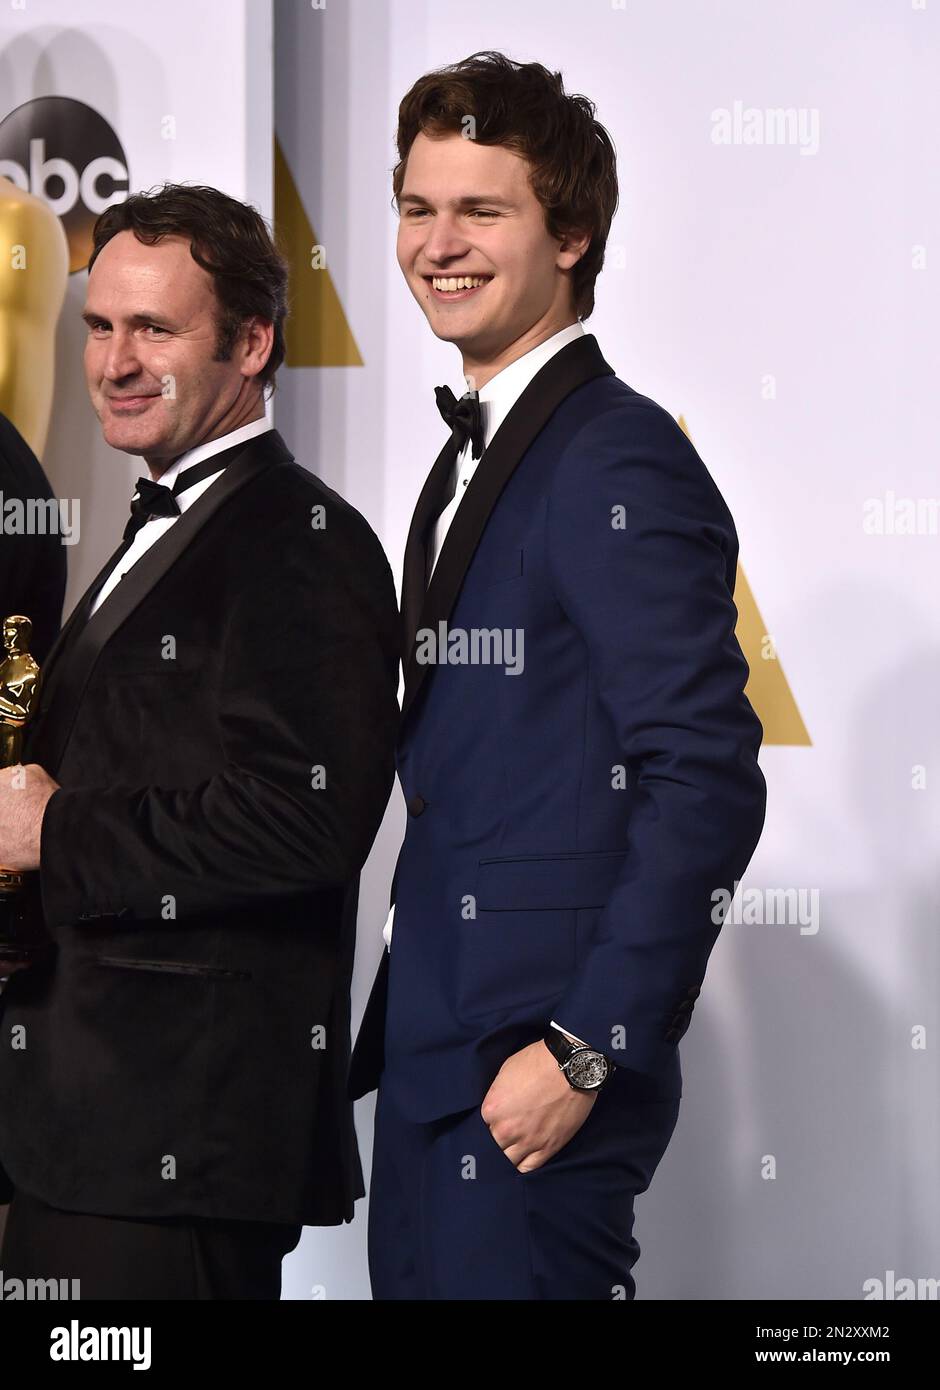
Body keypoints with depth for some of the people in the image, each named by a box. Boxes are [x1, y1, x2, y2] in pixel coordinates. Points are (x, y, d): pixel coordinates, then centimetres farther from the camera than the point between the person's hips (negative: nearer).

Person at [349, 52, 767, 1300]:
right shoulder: (472, 458, 16)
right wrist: (398, 1031, 14)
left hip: (535, 1071, -9)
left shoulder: (619, 462, -13)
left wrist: (587, 1054, -19)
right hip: (434, 1056, 9)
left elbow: (705, 783, -19)